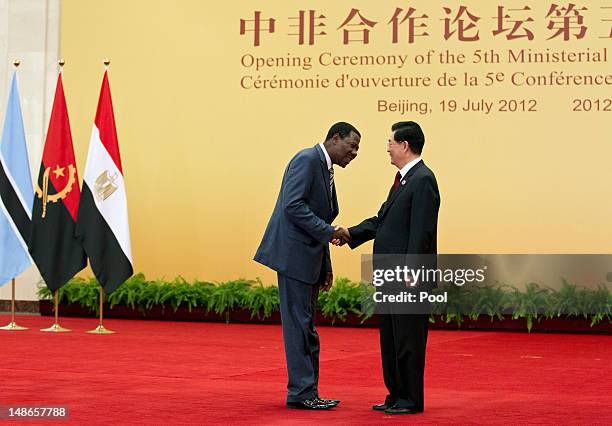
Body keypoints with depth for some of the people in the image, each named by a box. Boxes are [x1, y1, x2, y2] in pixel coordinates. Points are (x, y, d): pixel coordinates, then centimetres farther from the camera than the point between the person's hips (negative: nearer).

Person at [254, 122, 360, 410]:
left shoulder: (325, 169, 19)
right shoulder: (307, 160, -11)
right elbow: (294, 205, -21)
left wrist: (326, 266, 18)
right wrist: (328, 232, -21)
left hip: (308, 258, 10)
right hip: (294, 254, -10)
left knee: (305, 327, 12)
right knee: (299, 324, -7)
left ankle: (306, 392, 17)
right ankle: (301, 392, -3)